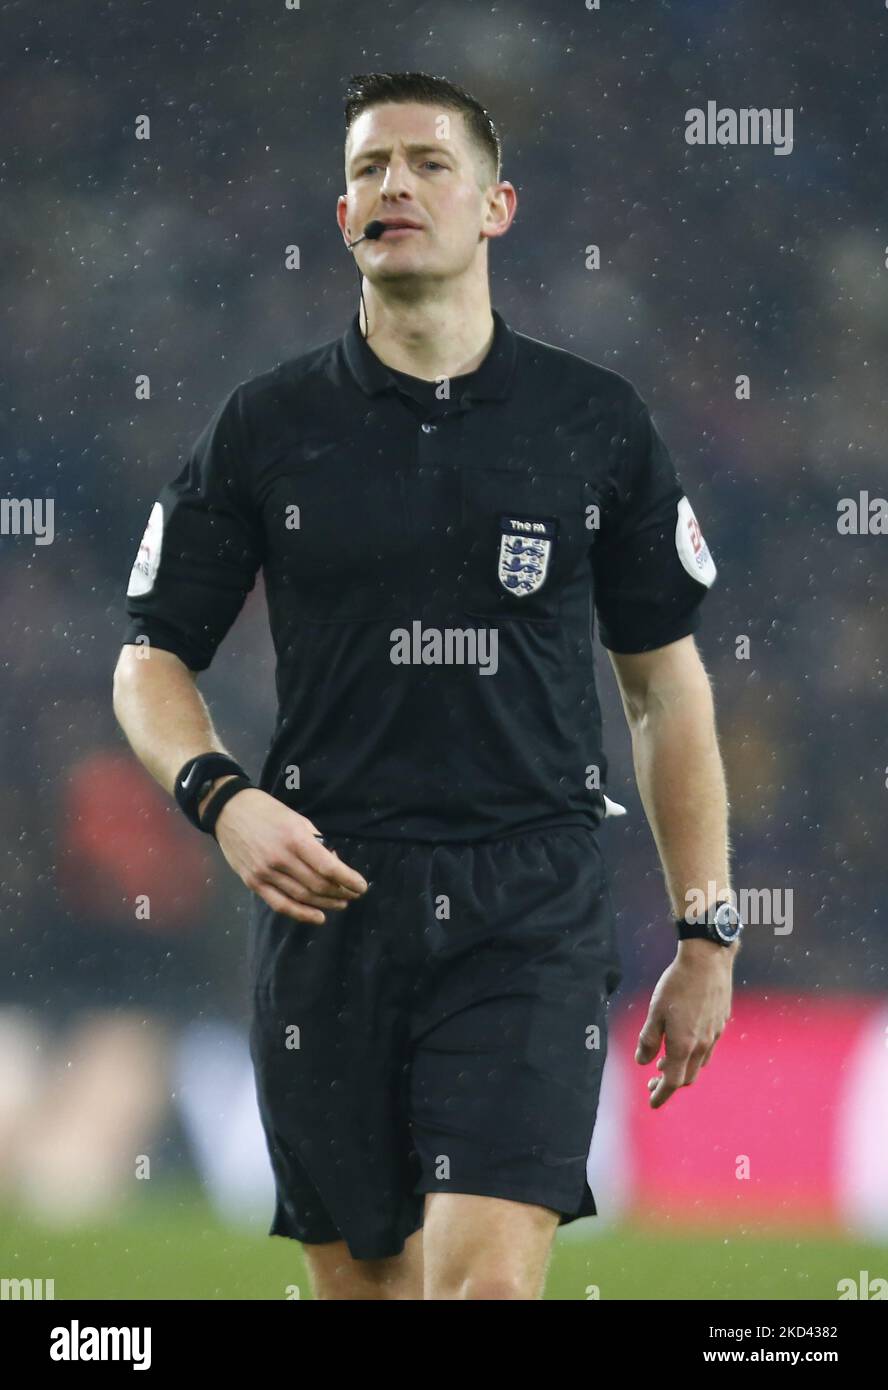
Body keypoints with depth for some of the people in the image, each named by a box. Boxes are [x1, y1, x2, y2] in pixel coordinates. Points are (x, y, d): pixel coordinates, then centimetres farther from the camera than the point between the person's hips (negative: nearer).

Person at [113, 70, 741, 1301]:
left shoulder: (596, 424, 5)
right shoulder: (264, 428, 5)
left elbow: (667, 685, 10)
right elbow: (152, 658, 9)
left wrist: (706, 935, 7)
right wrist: (221, 797, -12)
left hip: (531, 914, -1)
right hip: (327, 901, 2)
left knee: (490, 1282, -16)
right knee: (361, 1279, 7)